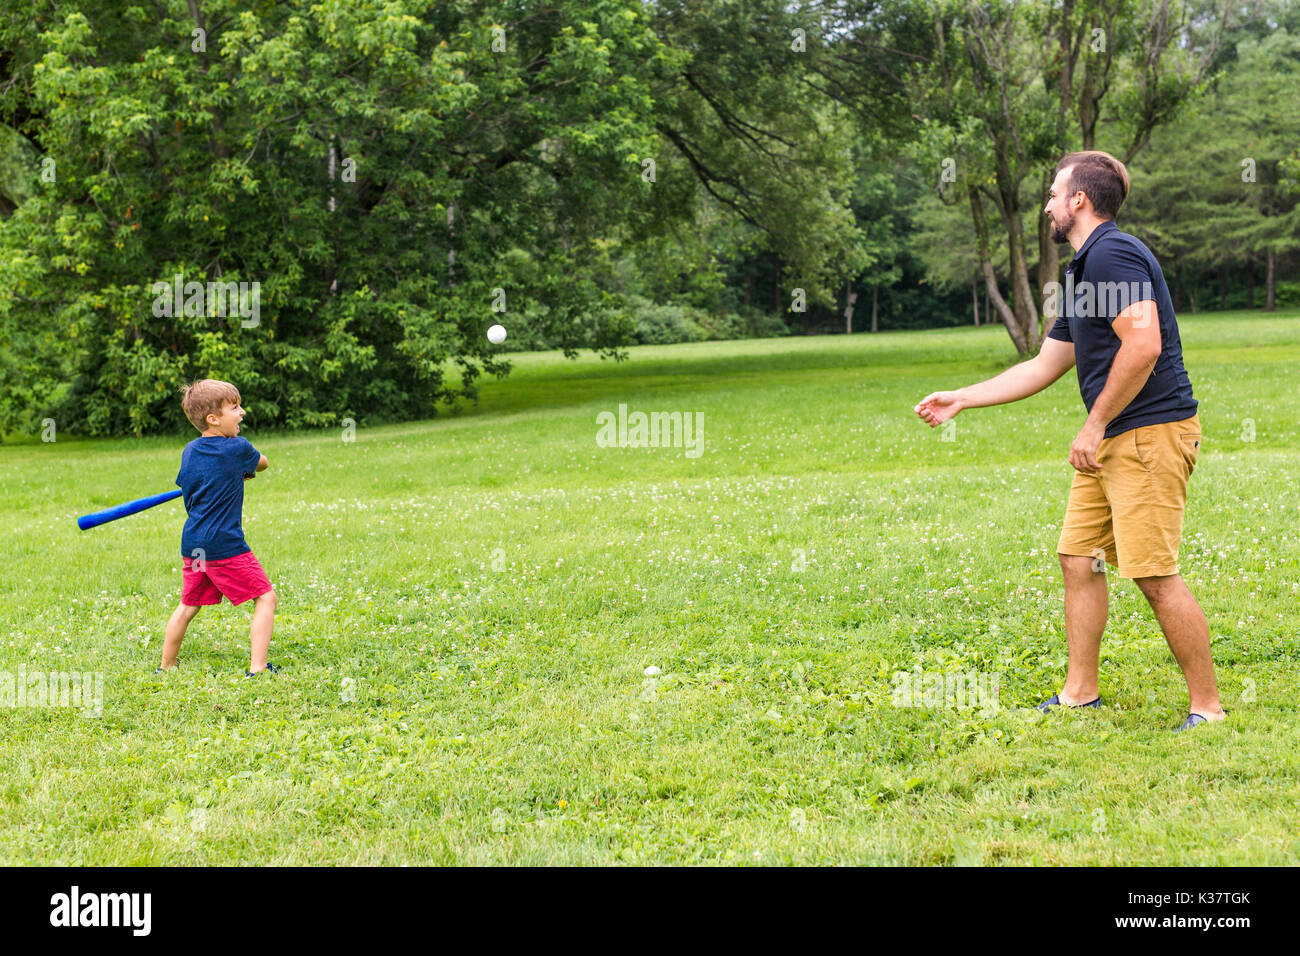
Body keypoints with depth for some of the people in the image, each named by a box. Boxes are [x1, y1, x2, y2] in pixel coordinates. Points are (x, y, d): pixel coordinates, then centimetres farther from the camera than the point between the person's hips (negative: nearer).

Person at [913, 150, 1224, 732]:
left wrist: (1095, 425, -18)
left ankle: (1207, 707, -2)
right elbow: (1043, 367, 27)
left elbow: (1143, 345, -25)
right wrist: (960, 400, 29)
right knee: (1078, 556, 11)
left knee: (1154, 575, -10)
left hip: (1150, 433, -11)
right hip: (1112, 441, 11)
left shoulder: (1113, 254, -13)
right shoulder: (1083, 271, 19)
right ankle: (1080, 694, 19)